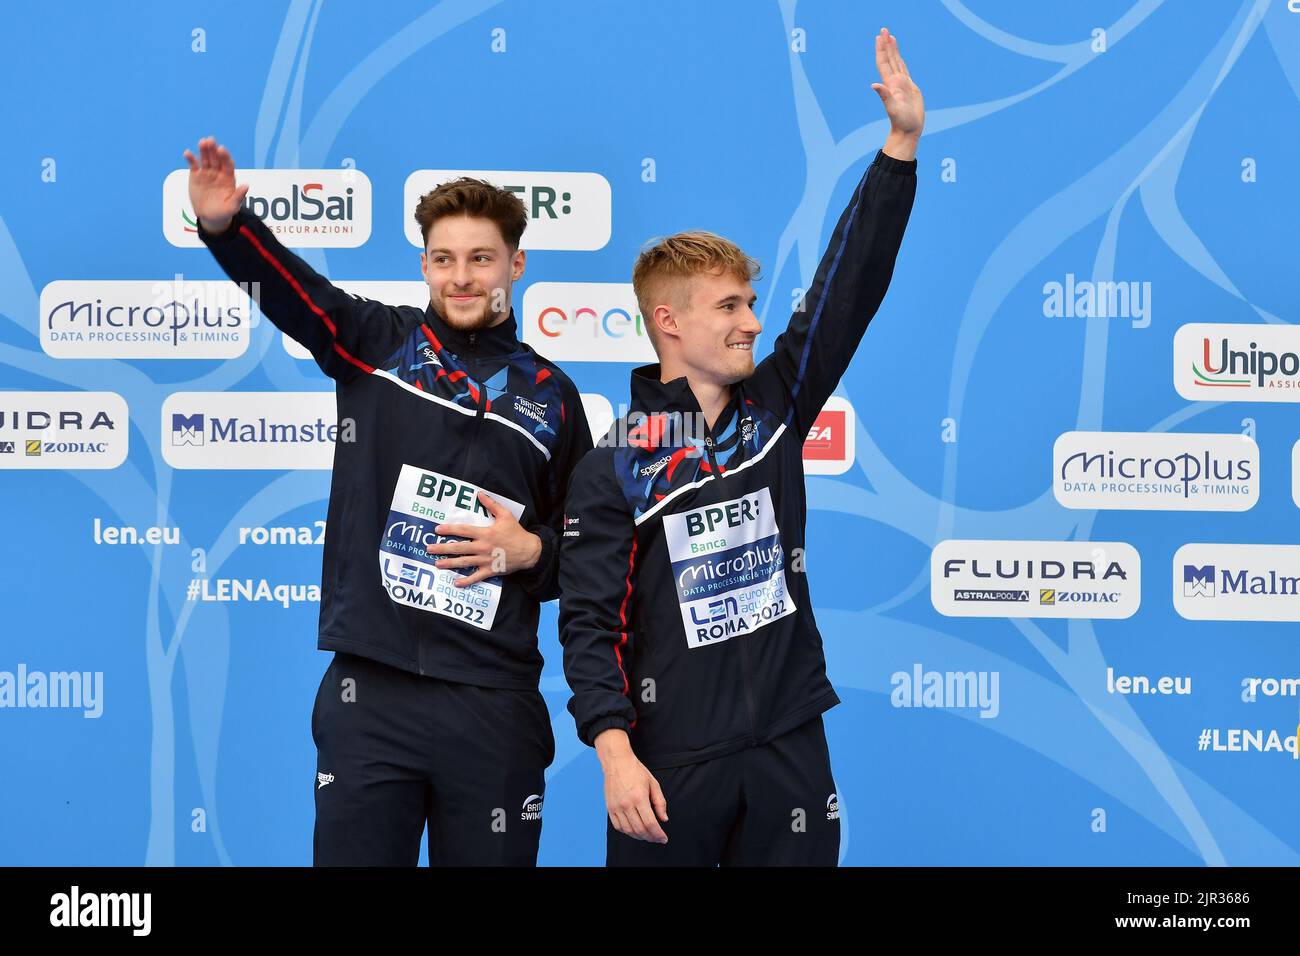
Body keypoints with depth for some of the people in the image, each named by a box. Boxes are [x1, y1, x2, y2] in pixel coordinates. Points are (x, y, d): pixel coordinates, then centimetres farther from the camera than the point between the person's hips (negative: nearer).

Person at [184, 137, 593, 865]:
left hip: (493, 703, 1)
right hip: (369, 693, -1)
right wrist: (226, 224, -29)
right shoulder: (377, 344, 6)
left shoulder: (551, 395, 9)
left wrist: (531, 551, -6)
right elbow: (284, 284, -11)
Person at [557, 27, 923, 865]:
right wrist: (613, 751, -19)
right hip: (671, 763, -4)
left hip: (791, 749, 4)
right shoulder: (612, 469, -4)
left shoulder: (776, 410, 7)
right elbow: (591, 622, -7)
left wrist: (902, 143, -6)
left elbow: (849, 289, 1)